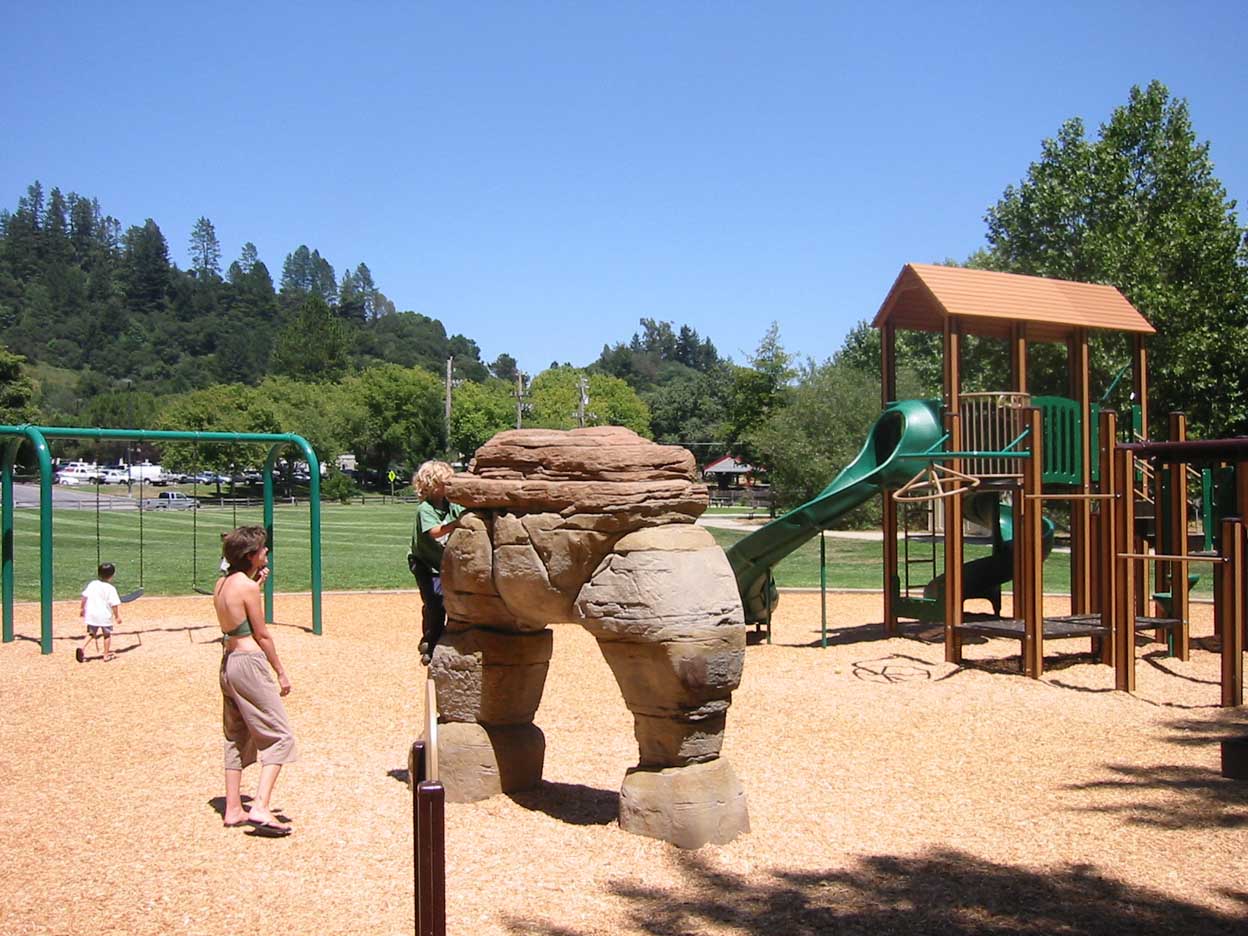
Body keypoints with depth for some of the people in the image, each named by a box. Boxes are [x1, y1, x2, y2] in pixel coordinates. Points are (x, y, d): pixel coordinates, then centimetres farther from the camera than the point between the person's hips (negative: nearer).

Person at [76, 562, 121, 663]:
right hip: (105, 616, -4)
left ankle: (82, 647, -5)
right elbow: (114, 604, -13)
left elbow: (84, 597, 7)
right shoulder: (110, 589, -12)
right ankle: (106, 655, 18)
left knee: (91, 633, 19)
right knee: (107, 635, 14)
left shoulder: (91, 584, 2)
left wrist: (81, 608, 19)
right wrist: (117, 616, -6)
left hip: (91, 615, 4)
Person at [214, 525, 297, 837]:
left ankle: (233, 809, 21)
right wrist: (281, 672, -3)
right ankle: (260, 808, -15)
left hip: (228, 661, 9)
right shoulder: (247, 586, -14)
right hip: (249, 662, -9)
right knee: (280, 737, -6)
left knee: (236, 738, 17)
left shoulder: (221, 584, 10)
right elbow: (261, 634, -11)